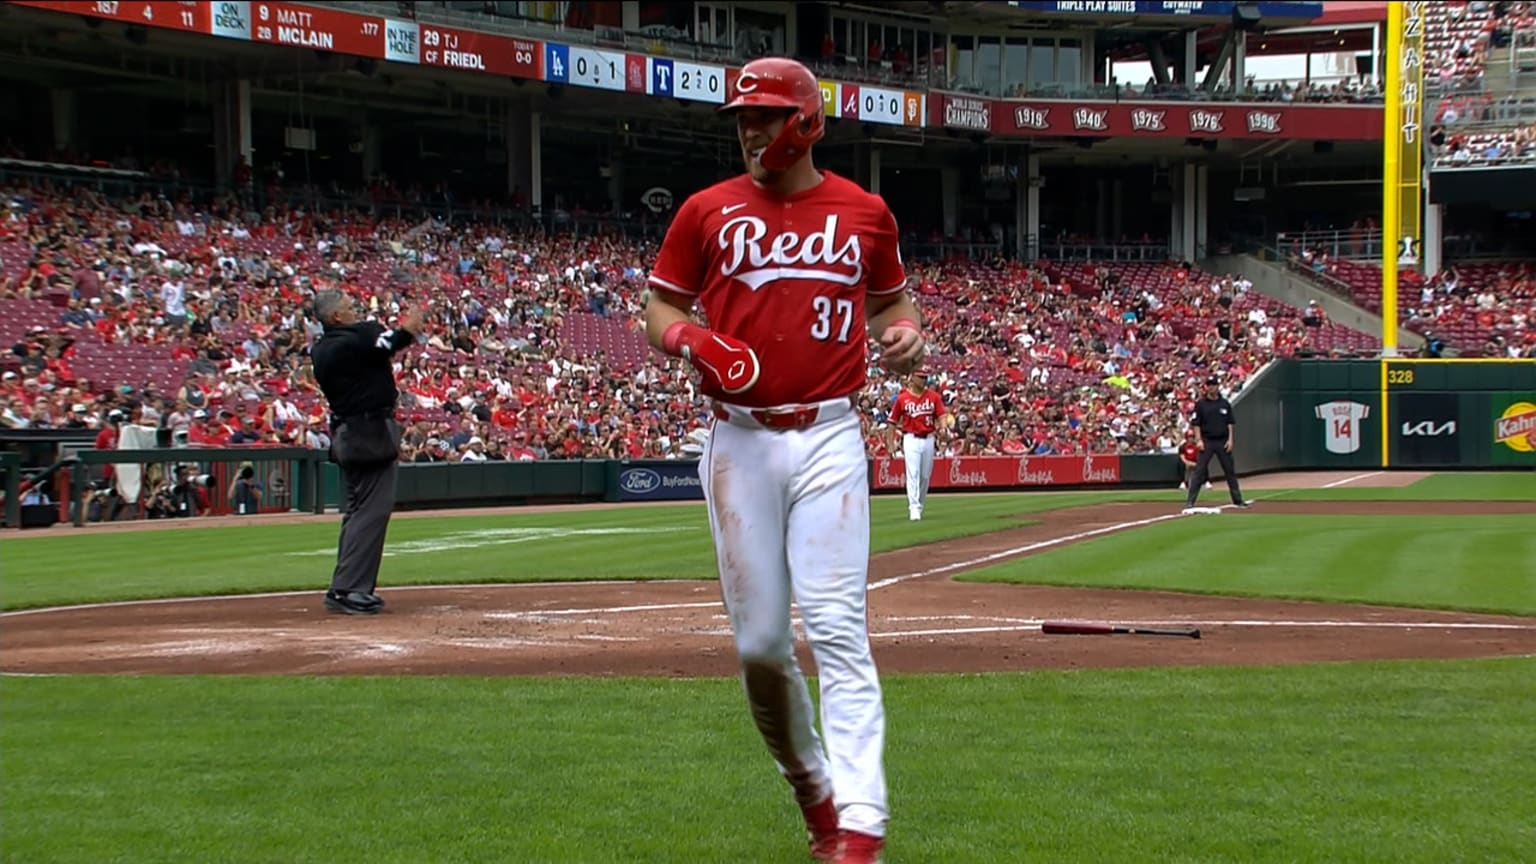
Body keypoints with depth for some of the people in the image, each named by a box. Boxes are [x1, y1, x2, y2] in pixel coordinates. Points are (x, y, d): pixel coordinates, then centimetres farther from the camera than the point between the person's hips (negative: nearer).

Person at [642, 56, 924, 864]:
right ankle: (811, 788, 26)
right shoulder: (708, 211, 6)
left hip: (829, 440, -1)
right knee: (759, 640, 3)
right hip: (740, 441, 2)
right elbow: (660, 307, 11)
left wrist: (906, 333, -2)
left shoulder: (863, 212, 7)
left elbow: (891, 298, 21)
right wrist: (691, 339, -11)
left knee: (837, 629, -11)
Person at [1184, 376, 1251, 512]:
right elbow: (1196, 424, -1)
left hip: (1223, 442, 3)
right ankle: (1190, 501, -8)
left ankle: (1237, 500, 16)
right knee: (1199, 471, -7)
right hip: (1207, 442, -3)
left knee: (1230, 470, 7)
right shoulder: (1201, 404, 1)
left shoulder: (1225, 404, 8)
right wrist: (1199, 440, -10)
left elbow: (1230, 423, 9)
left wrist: (1230, 439, -1)